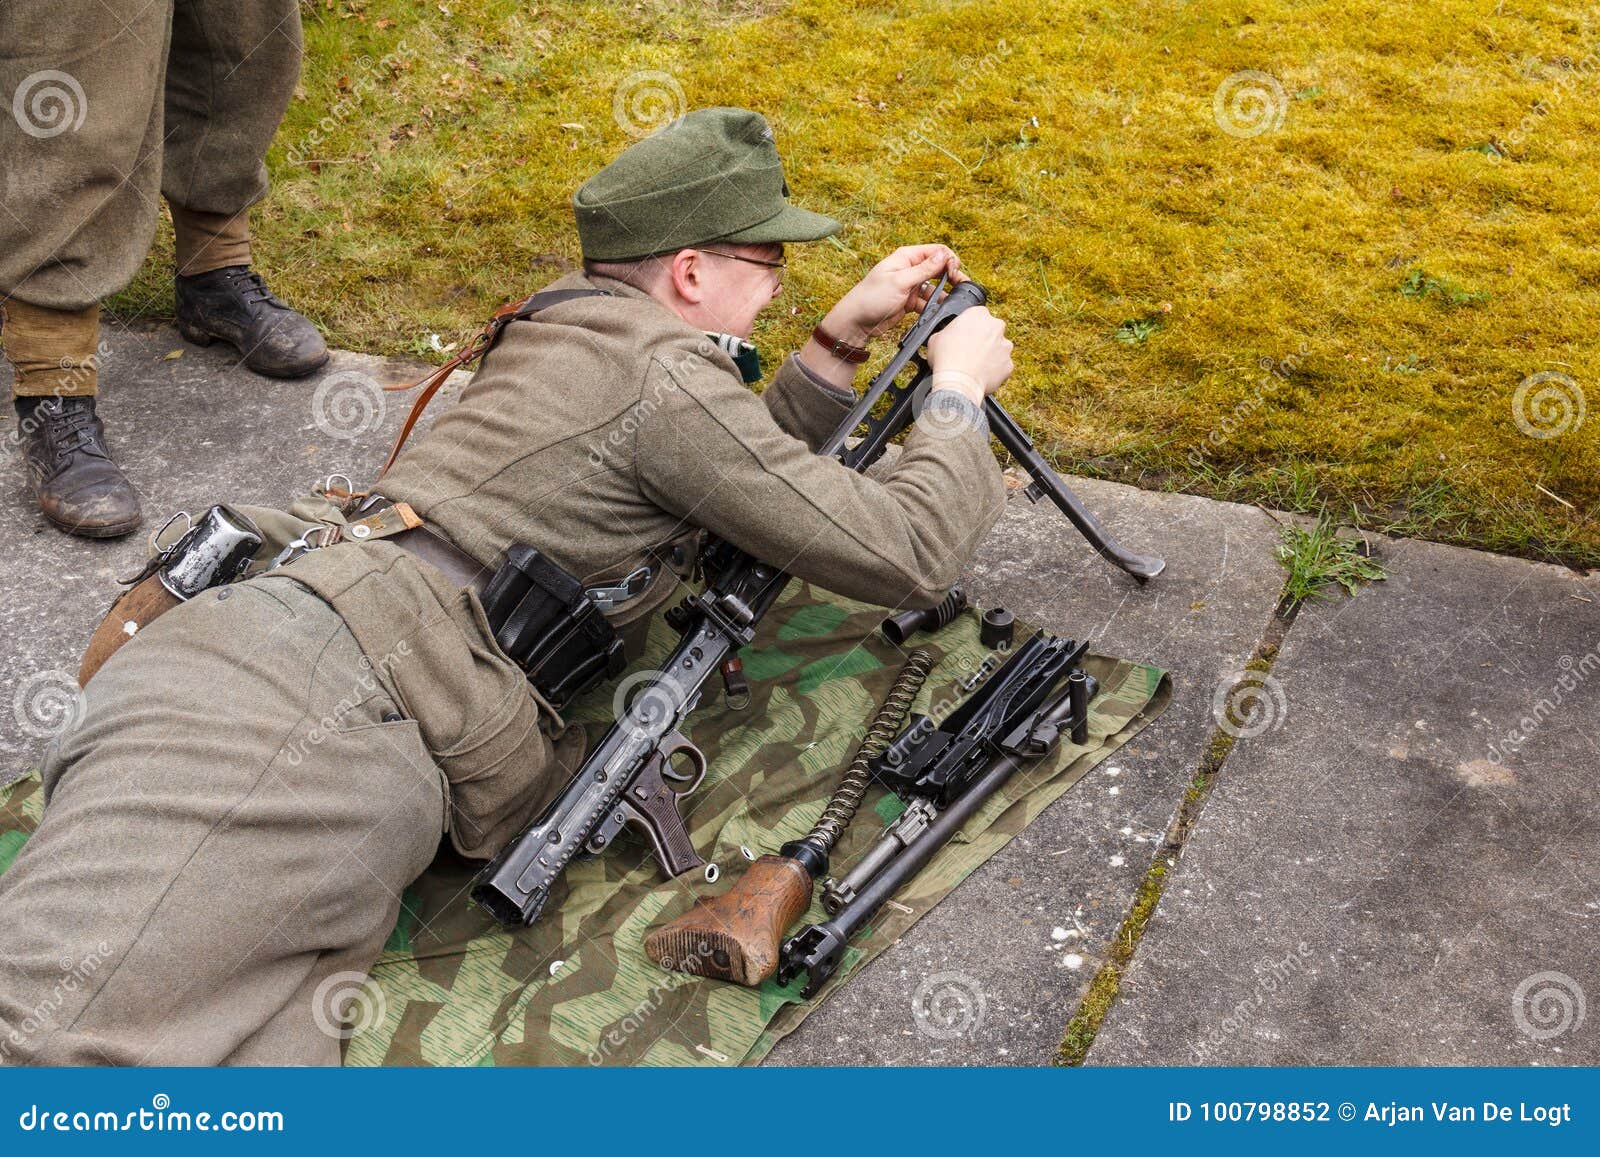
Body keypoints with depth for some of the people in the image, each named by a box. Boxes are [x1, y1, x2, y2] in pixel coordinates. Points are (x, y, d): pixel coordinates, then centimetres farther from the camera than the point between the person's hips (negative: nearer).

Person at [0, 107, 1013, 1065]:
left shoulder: (575, 329, 26)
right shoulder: (663, 373, -1)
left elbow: (751, 491, 41)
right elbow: (908, 555, 3)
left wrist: (842, 340, 35)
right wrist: (960, 390, 20)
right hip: (323, 707, -9)